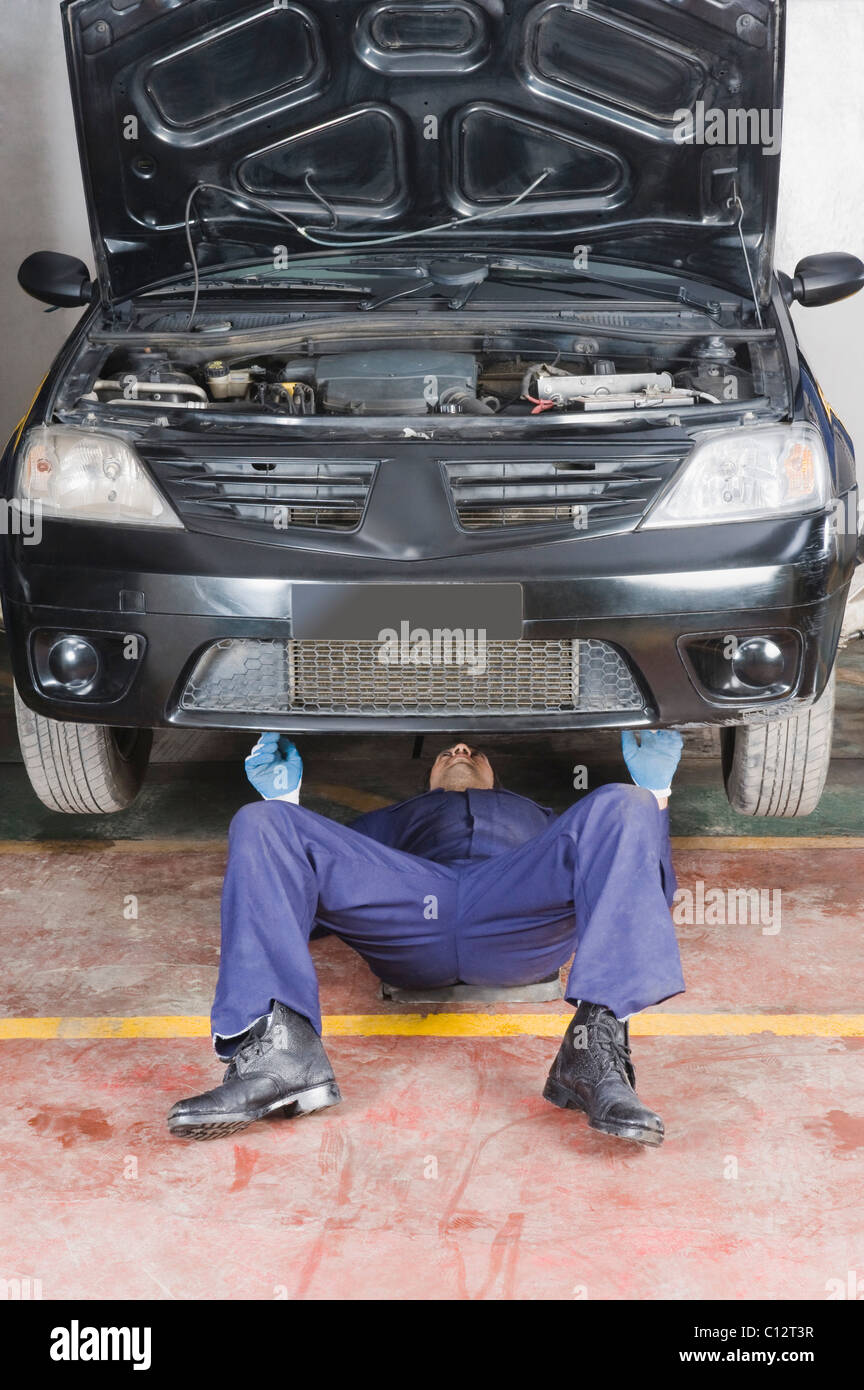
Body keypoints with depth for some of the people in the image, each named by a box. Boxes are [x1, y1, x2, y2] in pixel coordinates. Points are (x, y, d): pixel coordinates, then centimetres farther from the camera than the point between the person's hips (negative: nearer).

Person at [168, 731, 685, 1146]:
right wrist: (287, 800, 19)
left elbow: (645, 891, 32)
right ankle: (280, 1051, -39)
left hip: (522, 928, 0)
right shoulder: (391, 820, 47)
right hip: (408, 929, 1)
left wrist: (655, 788, 23)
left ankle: (594, 1054, -43)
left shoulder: (540, 819, 47)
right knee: (260, 821, -17)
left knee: (622, 807, -26)